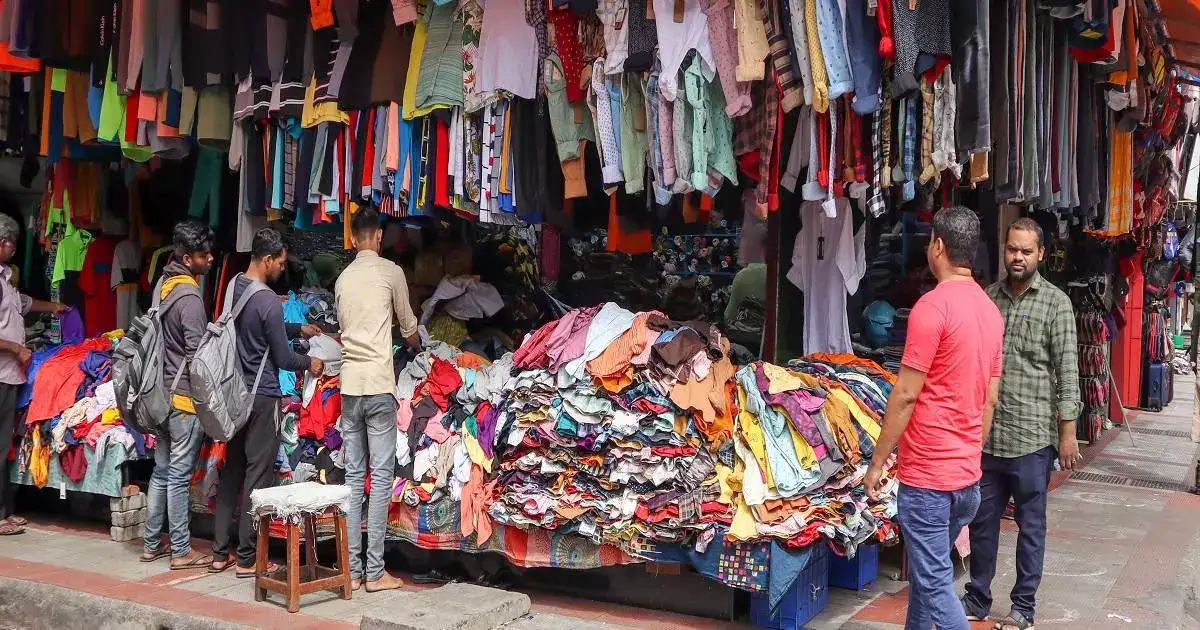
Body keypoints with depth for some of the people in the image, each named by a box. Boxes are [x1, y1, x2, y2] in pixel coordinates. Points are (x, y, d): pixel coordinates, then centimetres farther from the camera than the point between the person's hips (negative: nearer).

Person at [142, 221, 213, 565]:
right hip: (185, 395, -9)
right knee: (179, 475, -1)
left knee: (161, 471, 15)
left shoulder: (164, 283, 9)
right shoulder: (190, 297, -18)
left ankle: (151, 544, 22)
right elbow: (196, 354, -19)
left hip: (162, 391, 9)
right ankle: (181, 551, 7)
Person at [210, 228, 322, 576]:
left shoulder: (233, 286, 4)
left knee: (231, 470, 13)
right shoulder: (268, 301, -19)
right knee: (258, 475, 0)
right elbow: (283, 358, -13)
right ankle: (247, 558, 7)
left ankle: (220, 552, 19)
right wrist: (309, 364, 6)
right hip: (262, 396, -8)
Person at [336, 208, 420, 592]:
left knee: (353, 476, 8)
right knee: (381, 475, -2)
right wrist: (417, 346, 32)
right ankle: (375, 572, -2)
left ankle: (352, 569, 10)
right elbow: (408, 326, 10)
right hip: (378, 383, -5)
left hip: (349, 384, 5)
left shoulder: (342, 279, 13)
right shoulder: (391, 272, 0)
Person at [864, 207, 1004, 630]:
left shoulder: (932, 306, -16)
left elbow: (905, 395, -16)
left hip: (927, 474, -8)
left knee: (934, 585, -2)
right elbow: (989, 399, 15)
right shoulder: (991, 310, 10)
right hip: (968, 473, 8)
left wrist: (877, 461, -8)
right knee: (926, 572, 20)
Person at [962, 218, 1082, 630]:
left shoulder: (1056, 303, -4)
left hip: (1032, 436, -4)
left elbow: (1067, 370, -6)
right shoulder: (987, 297, 7)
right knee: (982, 520, 12)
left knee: (1030, 525, 8)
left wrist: (1068, 431, -9)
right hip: (986, 433, 4)